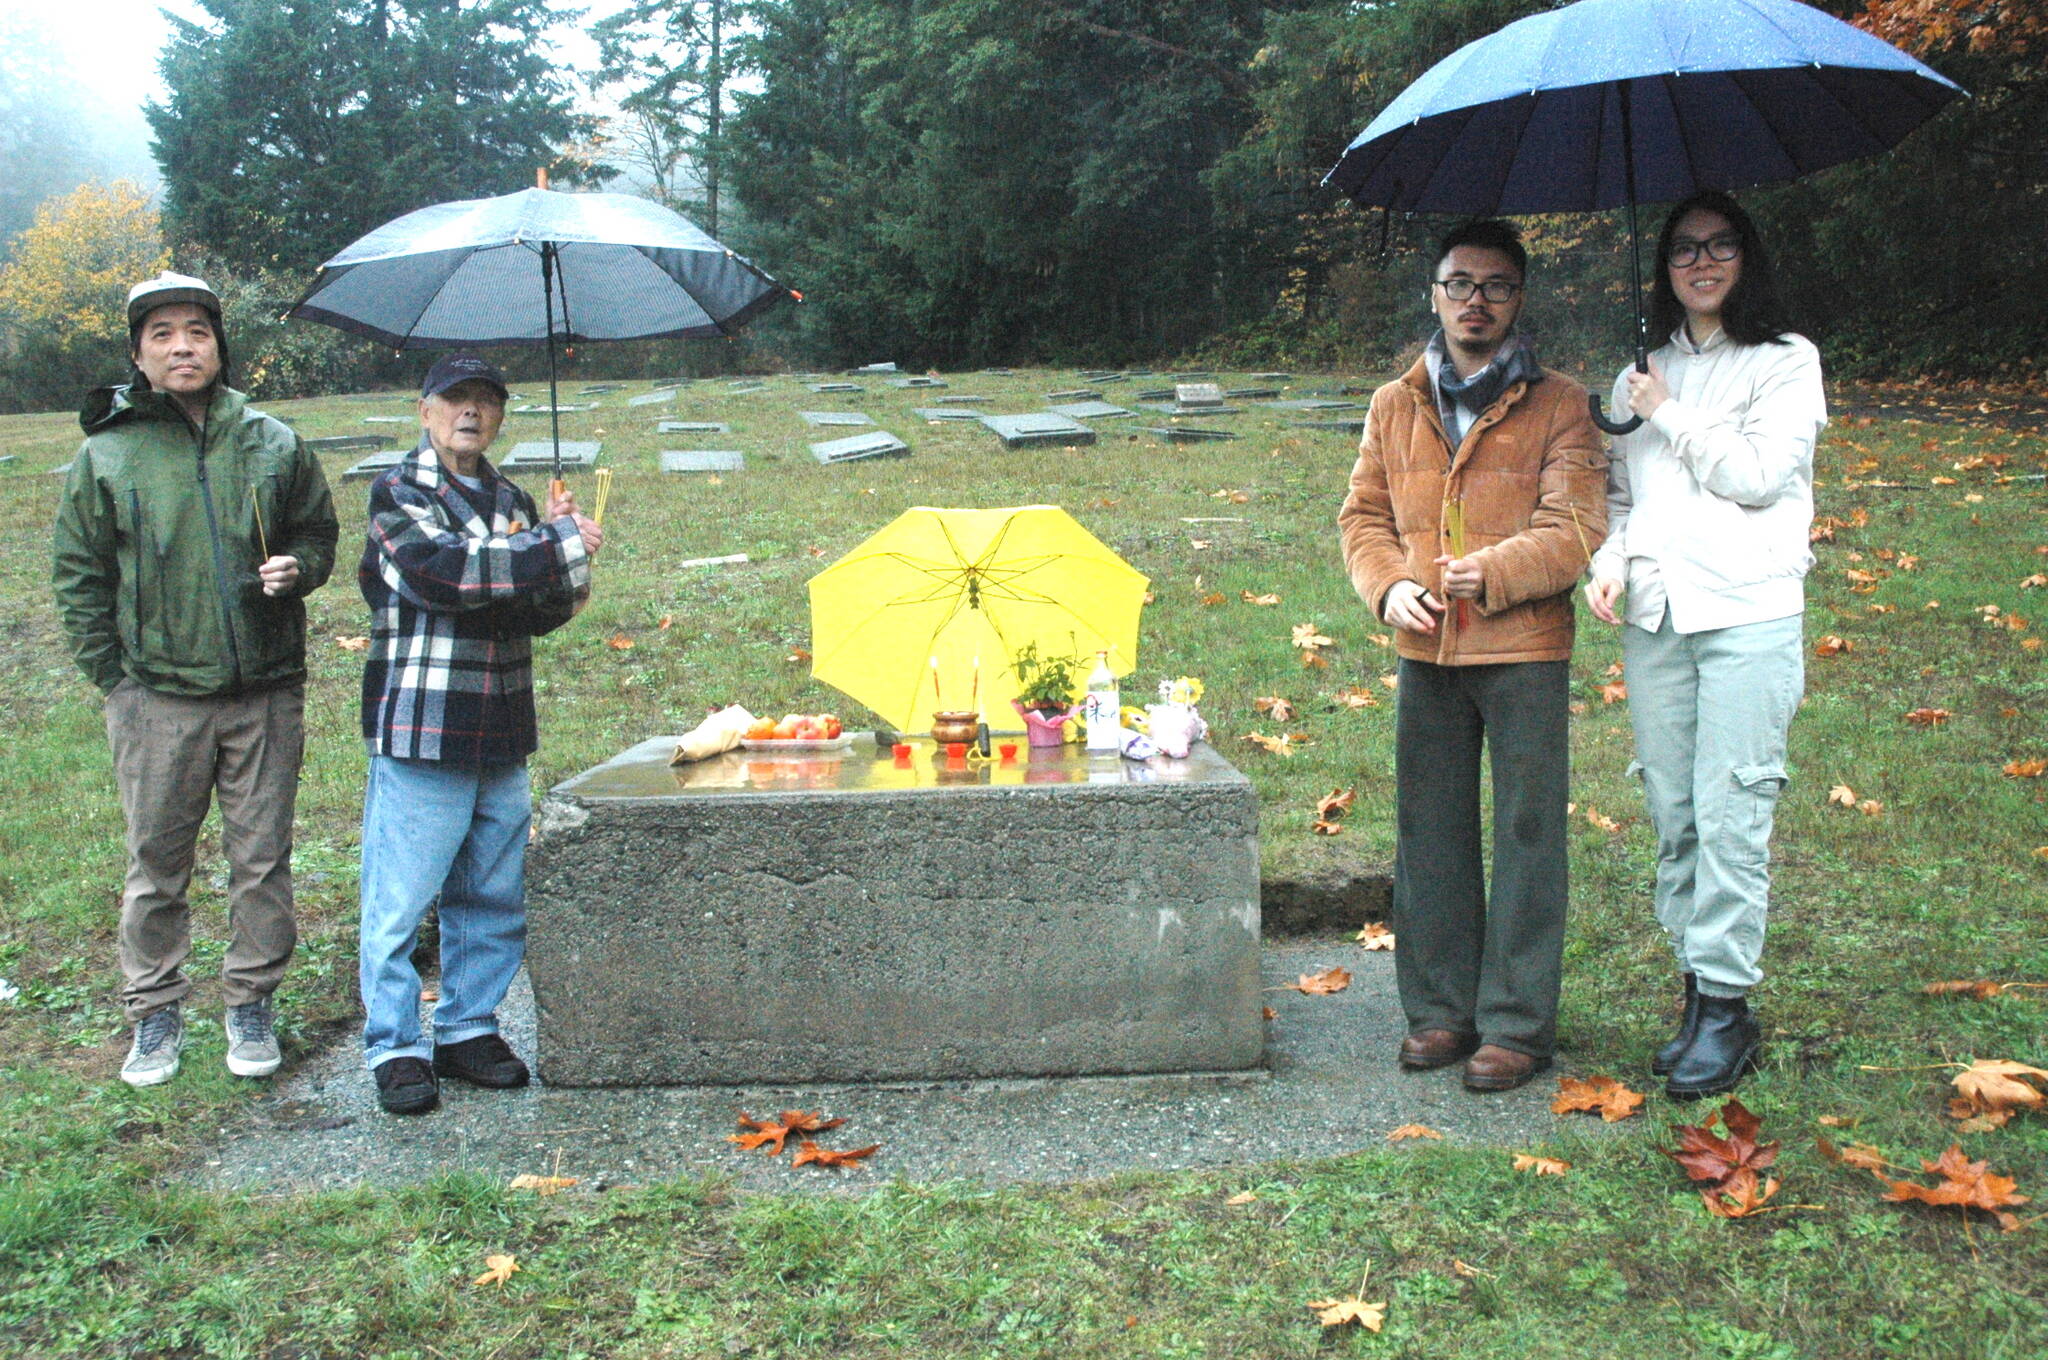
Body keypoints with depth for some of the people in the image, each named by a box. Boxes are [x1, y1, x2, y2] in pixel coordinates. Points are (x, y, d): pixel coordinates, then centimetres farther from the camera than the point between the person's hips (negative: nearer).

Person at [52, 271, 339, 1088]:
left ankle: (252, 1004, 23)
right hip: (156, 700, -1)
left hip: (265, 693, 1)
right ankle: (154, 1013, 23)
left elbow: (319, 531, 15)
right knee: (156, 864, 9)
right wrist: (110, 675, 0)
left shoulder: (273, 444, 4)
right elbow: (78, 575, 6)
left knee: (262, 858, 8)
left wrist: (297, 567, -8)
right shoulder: (106, 456, 1)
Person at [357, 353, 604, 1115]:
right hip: (420, 730, -6)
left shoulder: (512, 503, 16)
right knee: (401, 900, -2)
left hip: (500, 734, 7)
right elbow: (446, 572, -21)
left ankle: (469, 1030, 24)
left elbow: (542, 614, 14)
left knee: (495, 897, 11)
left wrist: (562, 548, -6)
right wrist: (559, 544, -16)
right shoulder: (399, 494, -3)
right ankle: (394, 1047, 10)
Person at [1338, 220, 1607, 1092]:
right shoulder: (1395, 406, 11)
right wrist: (1388, 585, -6)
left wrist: (1493, 573, -23)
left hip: (1524, 653, -4)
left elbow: (1575, 529, -8)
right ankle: (1441, 1011, 24)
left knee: (1527, 837, 2)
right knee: (1428, 834, 10)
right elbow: (1363, 516, 13)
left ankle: (1518, 1024, 14)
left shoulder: (1557, 406, -1)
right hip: (1426, 652, 4)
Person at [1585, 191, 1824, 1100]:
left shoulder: (1786, 361, 4)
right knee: (1671, 814, 5)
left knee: (1731, 812, -8)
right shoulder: (1642, 369, 17)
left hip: (1748, 612, -4)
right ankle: (1696, 989, 15)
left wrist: (1670, 415, -2)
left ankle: (1726, 1008, 0)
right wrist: (1610, 561, -1)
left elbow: (1761, 474, -8)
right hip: (1653, 614, 4)